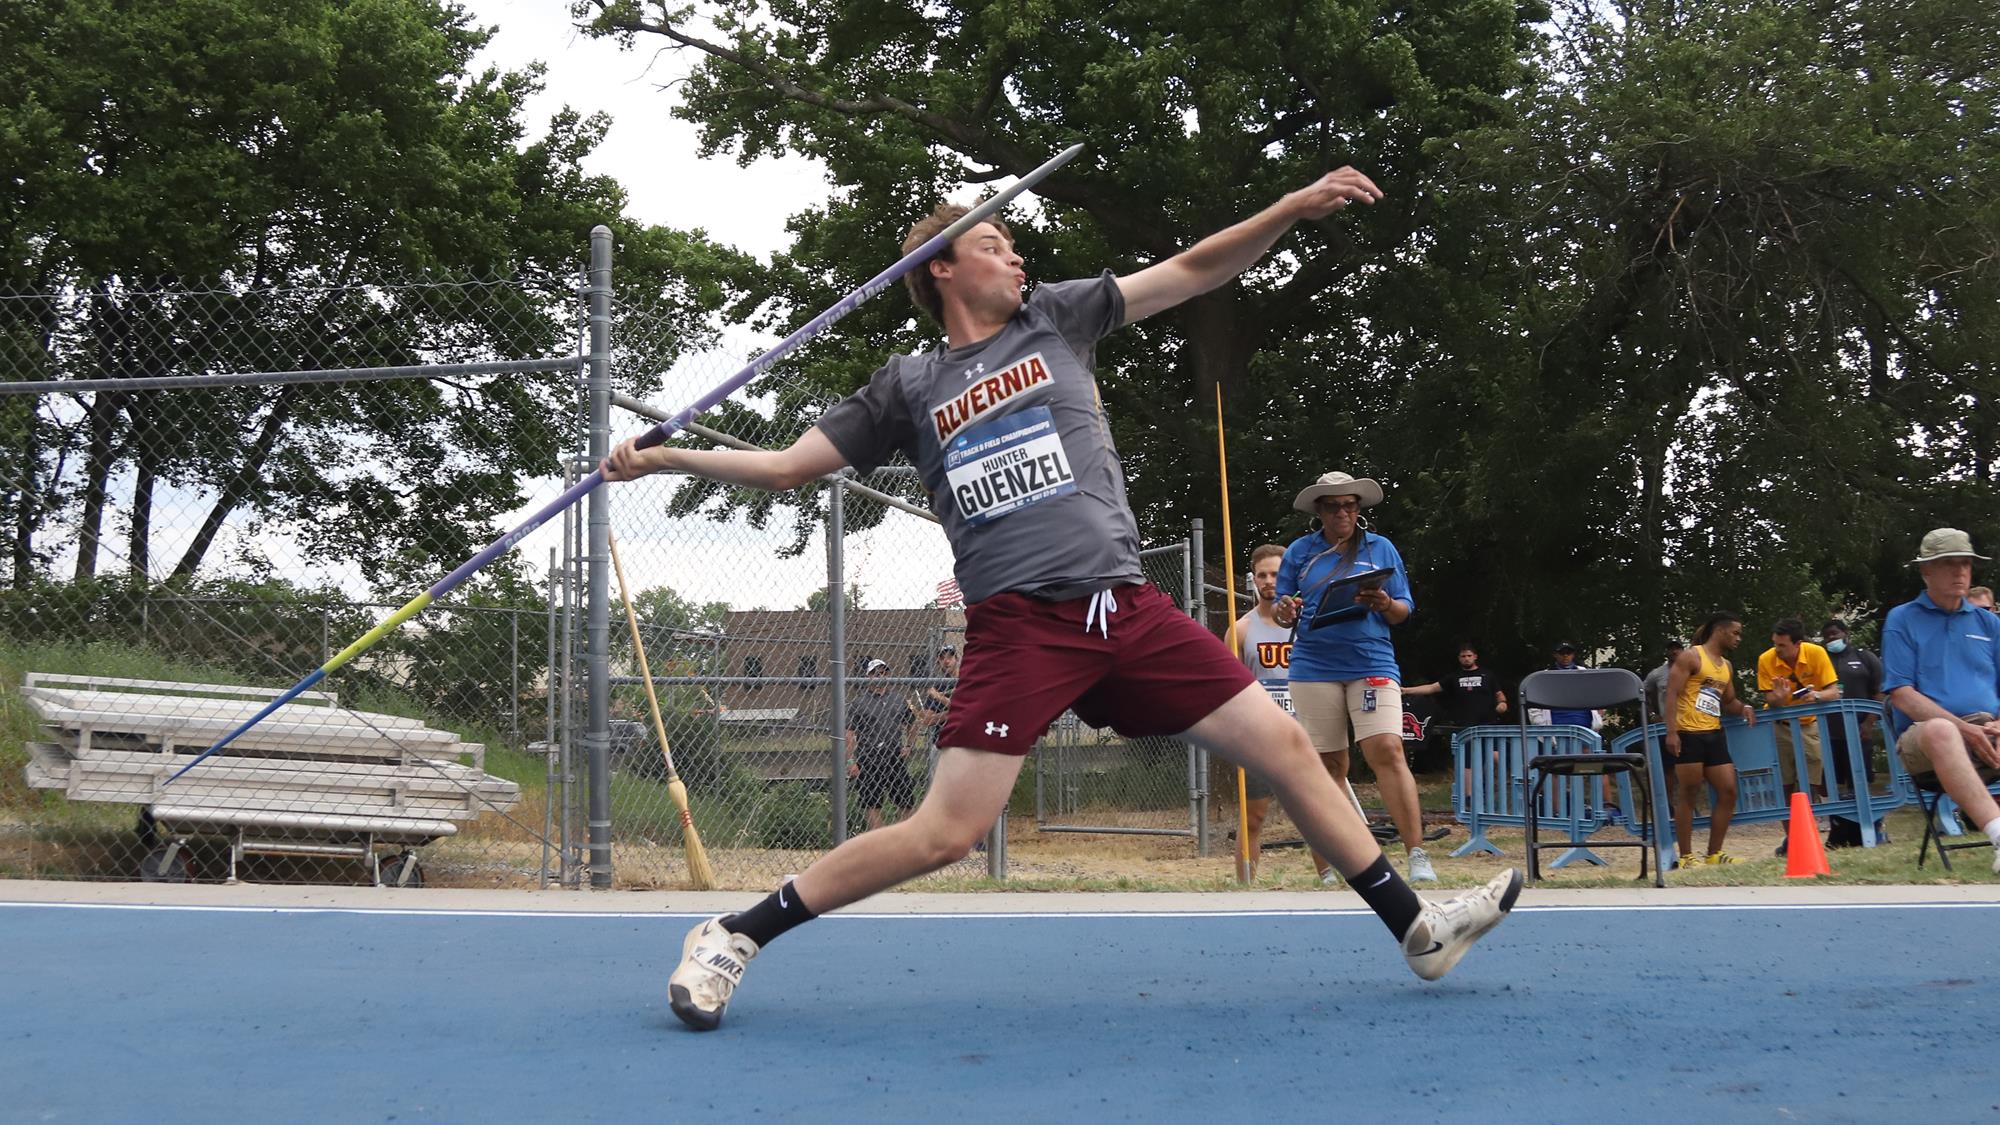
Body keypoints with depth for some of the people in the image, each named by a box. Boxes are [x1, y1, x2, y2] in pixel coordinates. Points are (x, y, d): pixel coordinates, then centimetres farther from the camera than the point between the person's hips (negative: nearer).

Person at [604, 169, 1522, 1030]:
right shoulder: (908, 387, 11)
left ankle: (1416, 929, 17)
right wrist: (665, 457, 4)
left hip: (1126, 610, 4)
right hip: (1018, 627, -3)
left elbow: (1190, 271, 14)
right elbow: (787, 466, 14)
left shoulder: (1054, 319, 16)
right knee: (945, 832, -13)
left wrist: (1299, 204, 5)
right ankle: (731, 940, -1)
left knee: (1285, 747, 2)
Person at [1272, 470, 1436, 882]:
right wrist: (1285, 611, -11)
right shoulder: (1300, 551, 11)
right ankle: (1328, 872, 6)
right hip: (1314, 668, 1)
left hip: (1372, 662, -1)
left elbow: (1403, 611, 11)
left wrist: (1384, 604, -12)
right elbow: (1283, 614, 13)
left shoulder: (1381, 549, 11)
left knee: (1387, 751, -16)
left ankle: (1417, 856, -16)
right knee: (1328, 765, 2)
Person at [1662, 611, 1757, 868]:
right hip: (1689, 734, -8)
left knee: (1728, 791, 4)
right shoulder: (1691, 657, -5)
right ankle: (1686, 856, 3)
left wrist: (1743, 707, 6)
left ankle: (1714, 853, 13)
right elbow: (1672, 694, -11)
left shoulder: (1726, 666, 19)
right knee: (1687, 795, -2)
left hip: (1714, 734, 8)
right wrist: (1671, 732, -19)